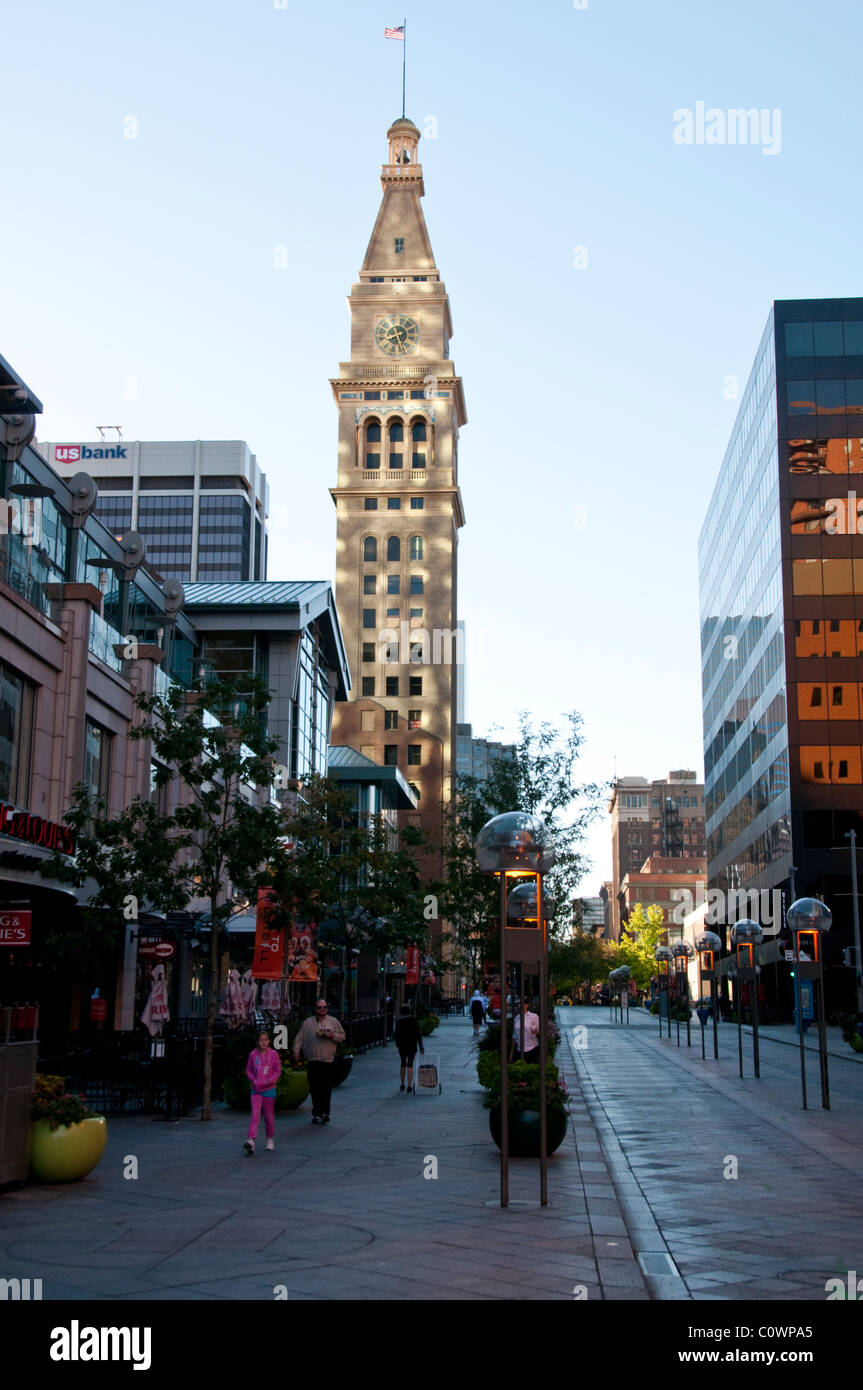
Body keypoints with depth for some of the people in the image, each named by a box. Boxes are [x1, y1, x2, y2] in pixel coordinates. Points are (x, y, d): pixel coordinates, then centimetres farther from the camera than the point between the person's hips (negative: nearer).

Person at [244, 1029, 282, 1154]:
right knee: (255, 1115, -11)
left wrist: (270, 1081, -13)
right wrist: (254, 1080, -8)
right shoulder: (253, 1054, 0)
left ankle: (270, 1139, 28)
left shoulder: (273, 1054, -3)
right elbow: (248, 1070, 8)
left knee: (269, 1115, 10)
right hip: (256, 1089, 0)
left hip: (269, 1089, 0)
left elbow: (278, 1070, 0)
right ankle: (251, 1140, -19)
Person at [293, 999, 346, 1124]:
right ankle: (317, 1113, 9)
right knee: (314, 1089, 0)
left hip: (327, 1061, 0)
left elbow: (342, 1036, 12)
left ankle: (324, 1113, -1)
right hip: (312, 1061, 0)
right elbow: (299, 1038, 10)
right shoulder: (308, 1022, 11)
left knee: (326, 1088, -6)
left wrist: (332, 1035, -6)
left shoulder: (334, 1022, 12)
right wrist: (296, 1051, -2)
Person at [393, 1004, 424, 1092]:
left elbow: (396, 1035, -6)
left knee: (402, 1065, 16)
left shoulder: (398, 1021, -4)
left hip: (402, 1046, 1)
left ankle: (402, 1085, 21)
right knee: (410, 1066, 1)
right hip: (412, 1046, -1)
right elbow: (418, 1034, -6)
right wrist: (421, 1046, 0)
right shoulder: (413, 1020, -5)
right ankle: (409, 1086, -8)